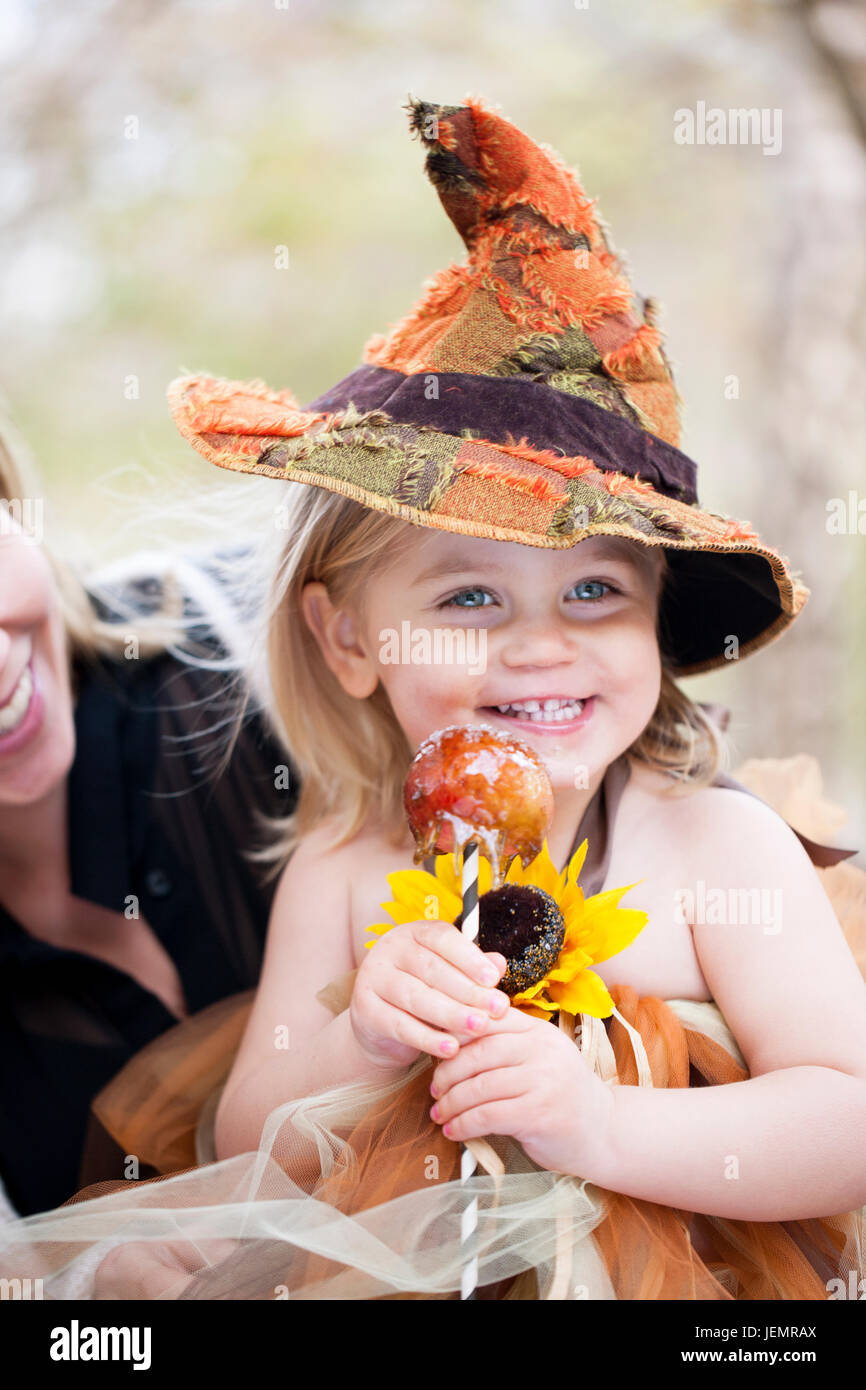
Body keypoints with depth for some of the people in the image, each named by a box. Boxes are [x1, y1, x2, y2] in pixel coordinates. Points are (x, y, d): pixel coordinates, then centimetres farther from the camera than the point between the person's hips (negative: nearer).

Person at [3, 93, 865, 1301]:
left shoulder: (722, 847, -10)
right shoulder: (342, 869, -3)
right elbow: (244, 1153, -1)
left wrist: (609, 1130, -26)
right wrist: (358, 1044, -20)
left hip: (698, 1278, -1)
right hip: (392, 1277, 2)